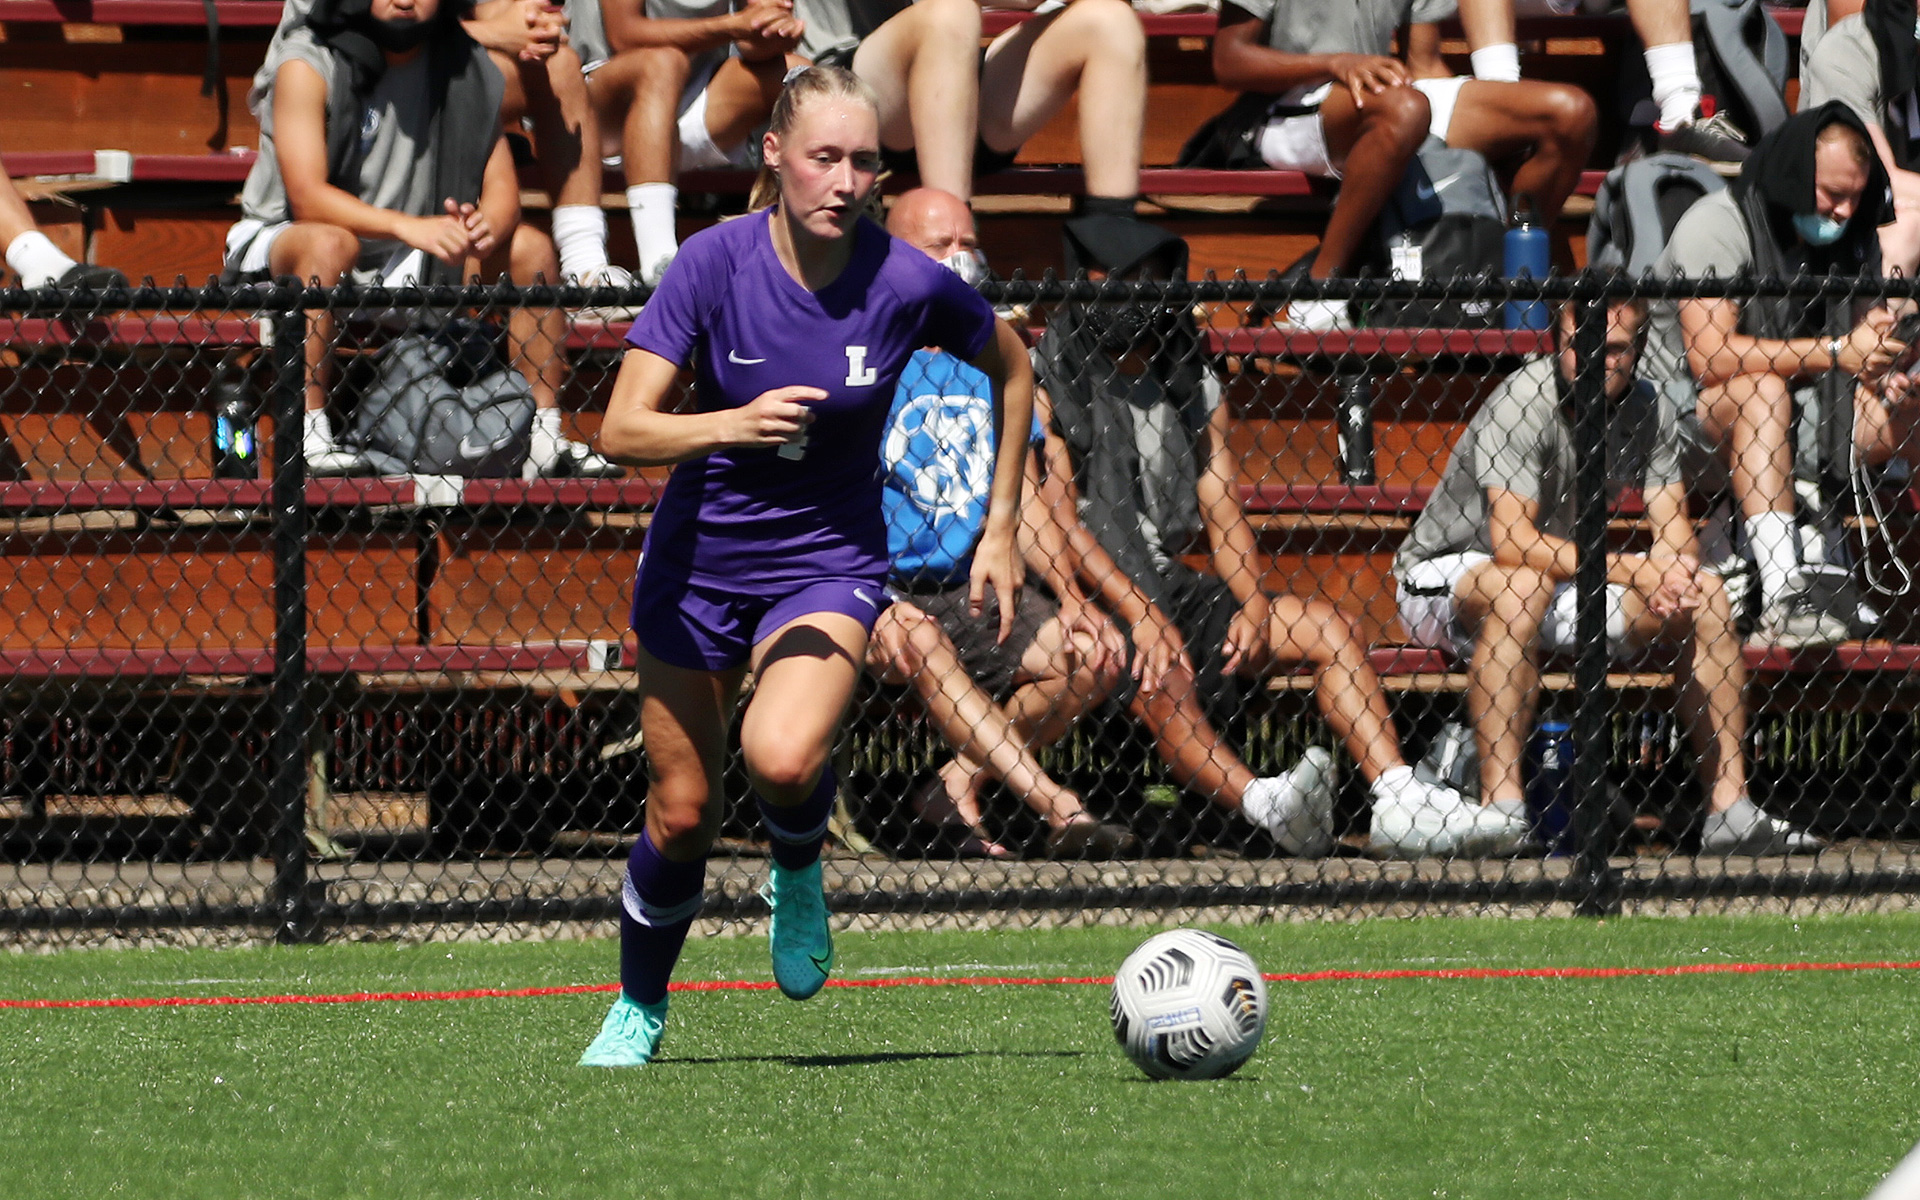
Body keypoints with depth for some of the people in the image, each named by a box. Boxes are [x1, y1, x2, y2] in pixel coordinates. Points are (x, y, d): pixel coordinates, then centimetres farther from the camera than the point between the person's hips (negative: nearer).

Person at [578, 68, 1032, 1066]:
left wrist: (1000, 528, 7)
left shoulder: (907, 284, -14)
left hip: (828, 561, -1)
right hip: (698, 560, 1)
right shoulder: (715, 262, -16)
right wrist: (732, 426, -38)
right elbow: (623, 429, -20)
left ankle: (798, 873, 5)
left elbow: (1011, 368, 7)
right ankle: (638, 1008, 33)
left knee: (782, 758, -30)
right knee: (682, 813, 6)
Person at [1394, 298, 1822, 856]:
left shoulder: (1646, 412, -3)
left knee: (1707, 601, -8)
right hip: (1444, 578, -7)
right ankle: (1501, 807, -43)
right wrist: (1634, 569, -39)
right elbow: (1511, 541, -34)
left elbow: (1675, 529, -7)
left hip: (1566, 584, 7)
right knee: (1521, 588, -40)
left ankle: (1729, 809, -6)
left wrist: (1673, 569, -33)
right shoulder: (1524, 404, -24)